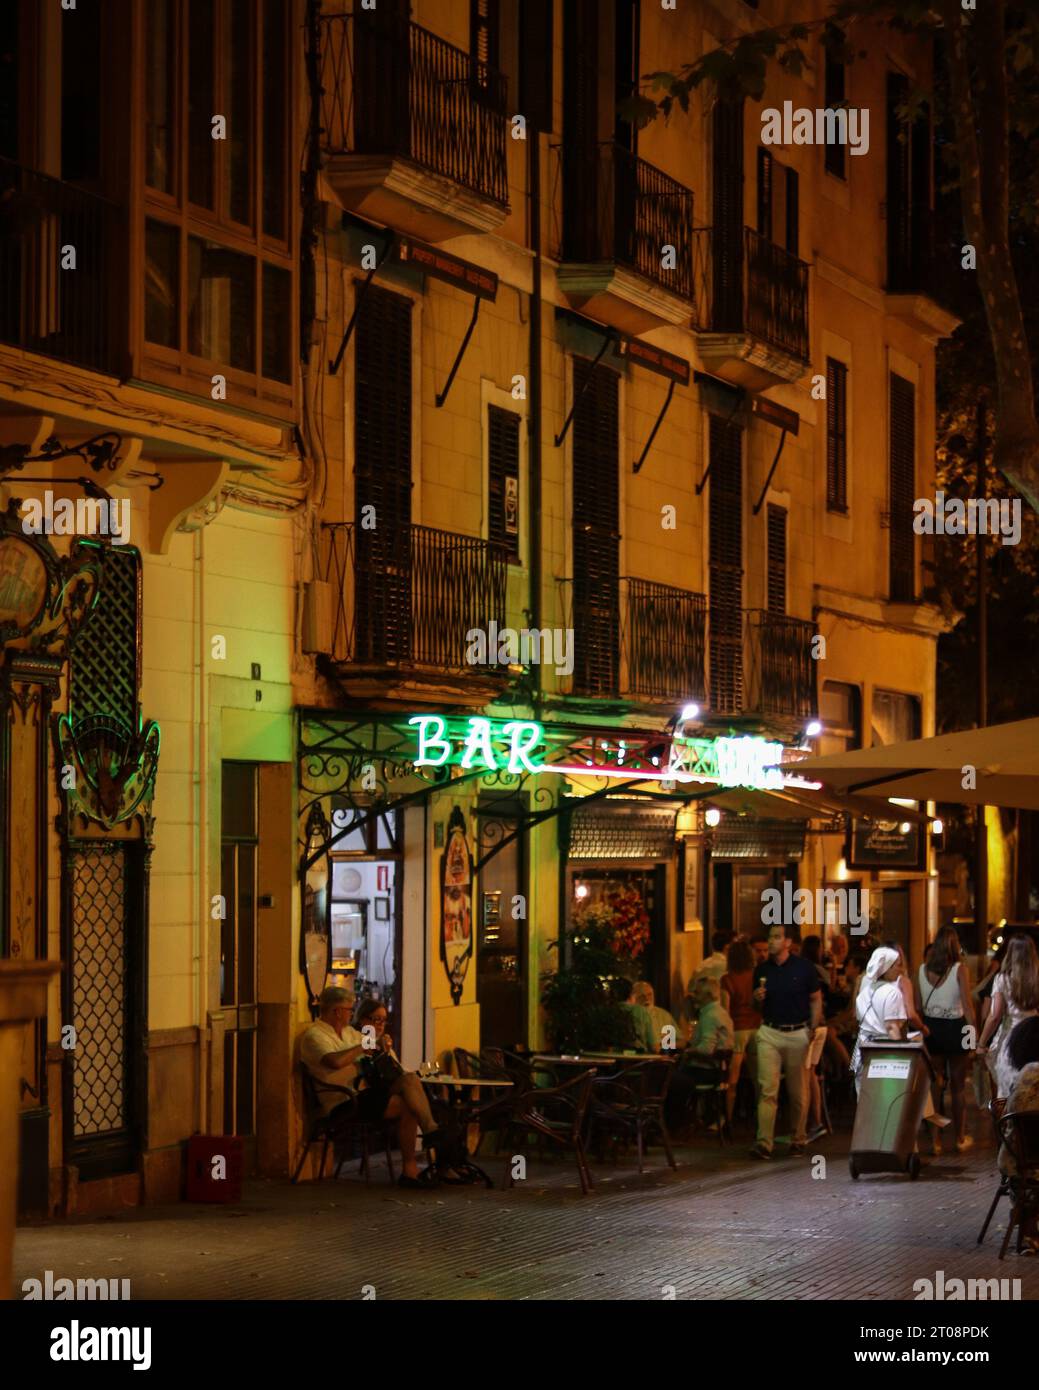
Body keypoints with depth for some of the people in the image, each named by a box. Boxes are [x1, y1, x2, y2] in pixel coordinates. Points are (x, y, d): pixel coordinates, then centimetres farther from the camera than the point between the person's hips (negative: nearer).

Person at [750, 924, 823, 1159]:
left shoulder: (804, 967, -1)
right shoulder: (762, 970, 7)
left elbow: (816, 1000, 5)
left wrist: (813, 1030, -3)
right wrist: (758, 999, -6)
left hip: (798, 1034, -1)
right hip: (769, 1034, 2)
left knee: (798, 1091, 6)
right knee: (767, 1089, -8)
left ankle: (798, 1138, 20)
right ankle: (764, 1143, -12)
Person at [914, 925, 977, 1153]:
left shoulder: (923, 970, 0)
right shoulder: (959, 969, -10)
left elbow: (917, 1006, 1)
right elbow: (967, 1005, -12)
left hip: (931, 1029, 3)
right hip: (955, 1028, -3)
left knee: (934, 1085, 9)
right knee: (958, 1087, 10)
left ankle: (935, 1139, 9)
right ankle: (960, 1138, 18)